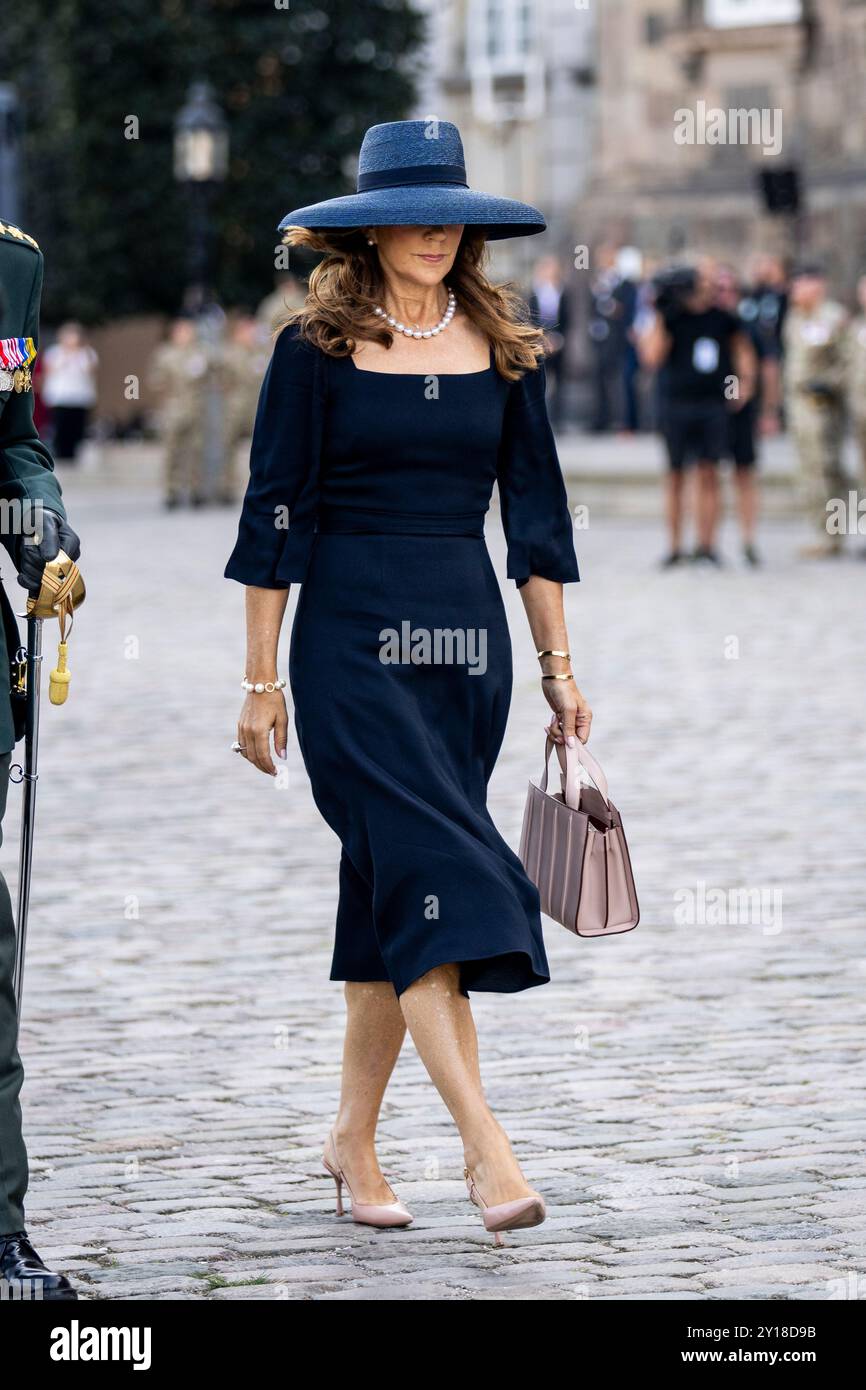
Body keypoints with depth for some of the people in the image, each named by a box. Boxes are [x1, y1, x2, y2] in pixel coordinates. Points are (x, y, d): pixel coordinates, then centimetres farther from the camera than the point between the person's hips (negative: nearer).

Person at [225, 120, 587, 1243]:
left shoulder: (502, 349, 9)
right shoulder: (318, 348, -3)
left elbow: (536, 516, 12)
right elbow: (275, 516, -2)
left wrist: (557, 665, 9)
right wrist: (262, 679, -4)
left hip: (467, 639, 4)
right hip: (351, 635, -4)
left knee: (394, 892, 8)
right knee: (434, 869, -15)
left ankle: (354, 1137, 20)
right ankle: (485, 1148, -20)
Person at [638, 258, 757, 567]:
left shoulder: (723, 319, 7)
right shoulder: (672, 318, -3)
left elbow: (742, 348, 24)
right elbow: (652, 359, -13)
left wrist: (745, 380, 11)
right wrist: (658, 318, -14)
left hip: (713, 404, 2)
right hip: (675, 404, -2)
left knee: (709, 474, -1)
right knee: (675, 476, 4)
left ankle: (706, 544, 3)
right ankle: (674, 547, 10)